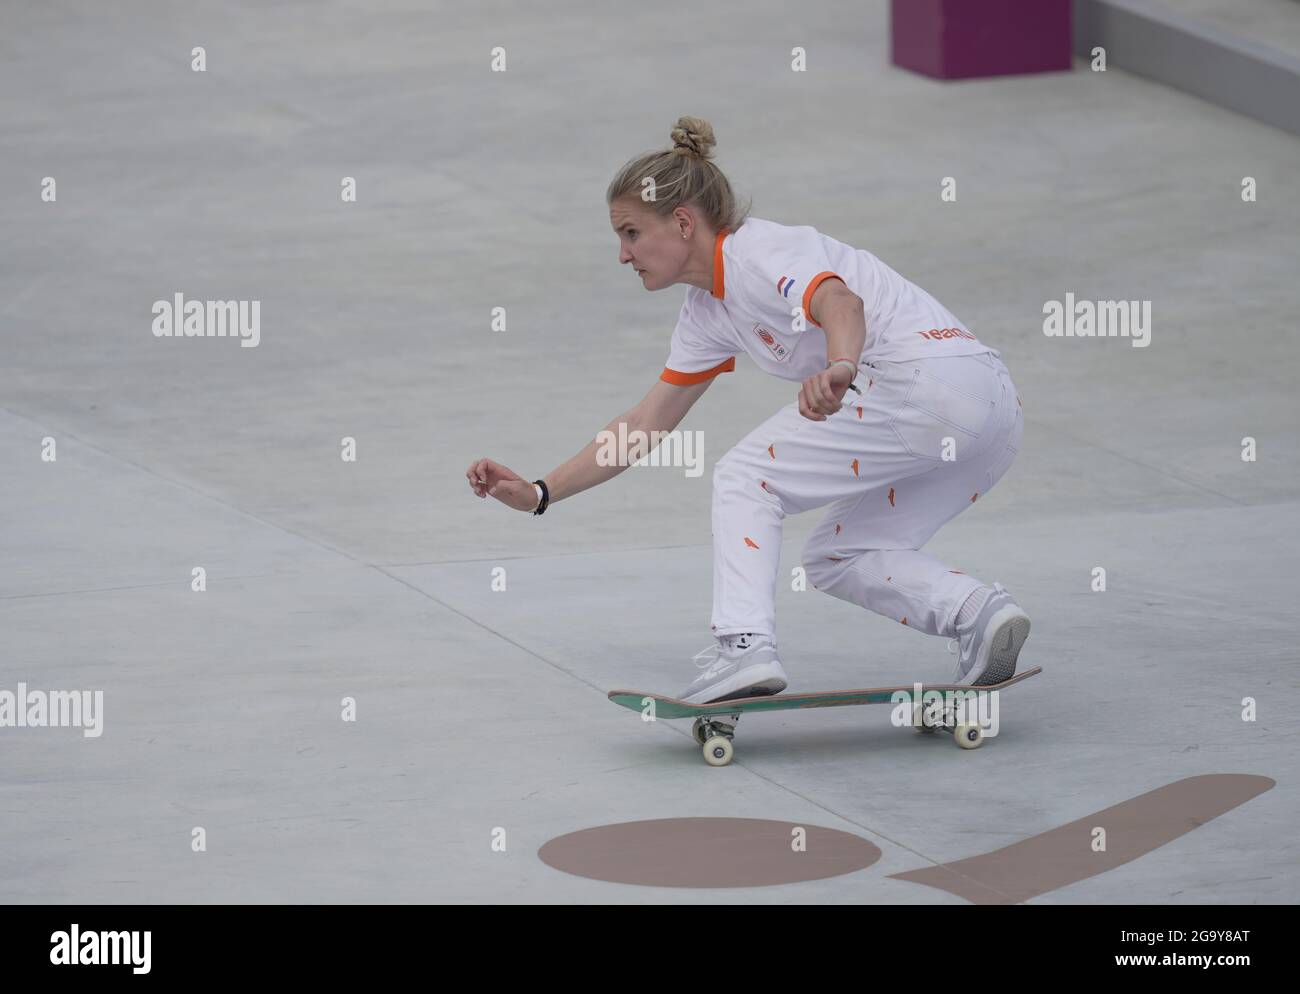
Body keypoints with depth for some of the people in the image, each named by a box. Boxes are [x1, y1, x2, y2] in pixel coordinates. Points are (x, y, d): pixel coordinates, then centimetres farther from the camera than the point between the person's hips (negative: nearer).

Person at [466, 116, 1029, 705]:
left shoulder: (759, 254, -8)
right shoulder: (708, 312, 22)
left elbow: (842, 303, -30)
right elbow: (646, 426, 26)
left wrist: (838, 370, -52)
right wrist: (538, 494, 21)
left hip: (929, 378, -10)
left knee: (745, 477, -4)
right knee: (835, 558, 16)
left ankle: (745, 648, -16)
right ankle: (979, 612, -4)